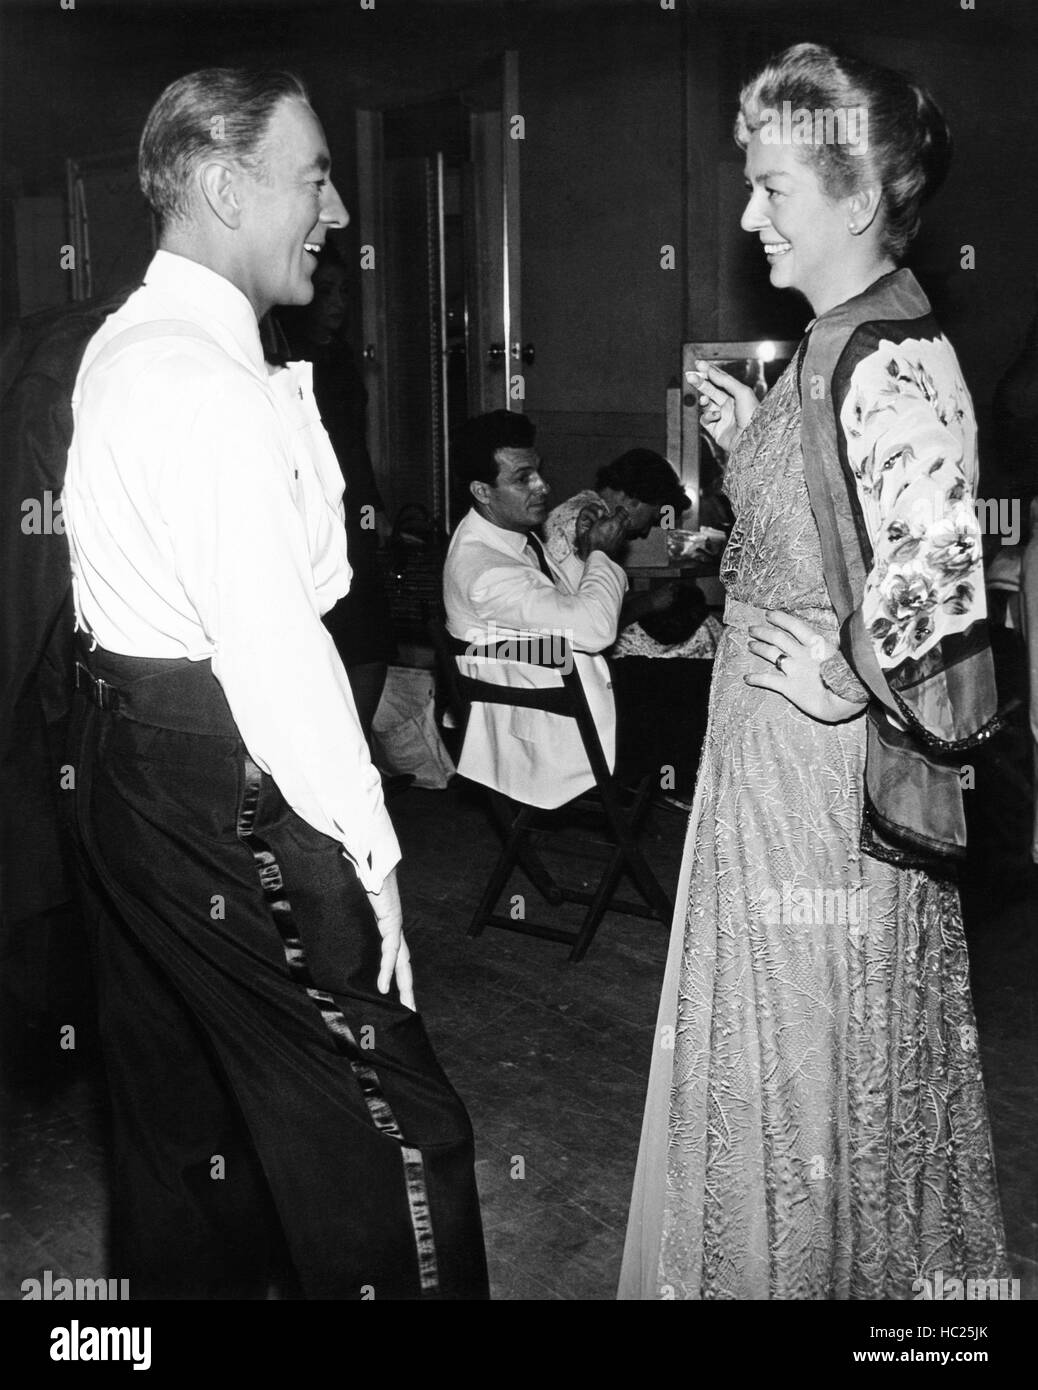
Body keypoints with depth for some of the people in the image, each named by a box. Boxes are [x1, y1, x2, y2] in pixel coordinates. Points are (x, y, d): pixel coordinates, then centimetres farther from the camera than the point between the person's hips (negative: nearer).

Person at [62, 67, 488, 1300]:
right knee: (386, 1122, -1)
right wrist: (363, 848, -19)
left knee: (180, 1102, 22)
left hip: (128, 755, 11)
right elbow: (271, 641, -23)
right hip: (221, 776, -11)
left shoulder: (126, 346, 13)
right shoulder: (208, 379, -19)